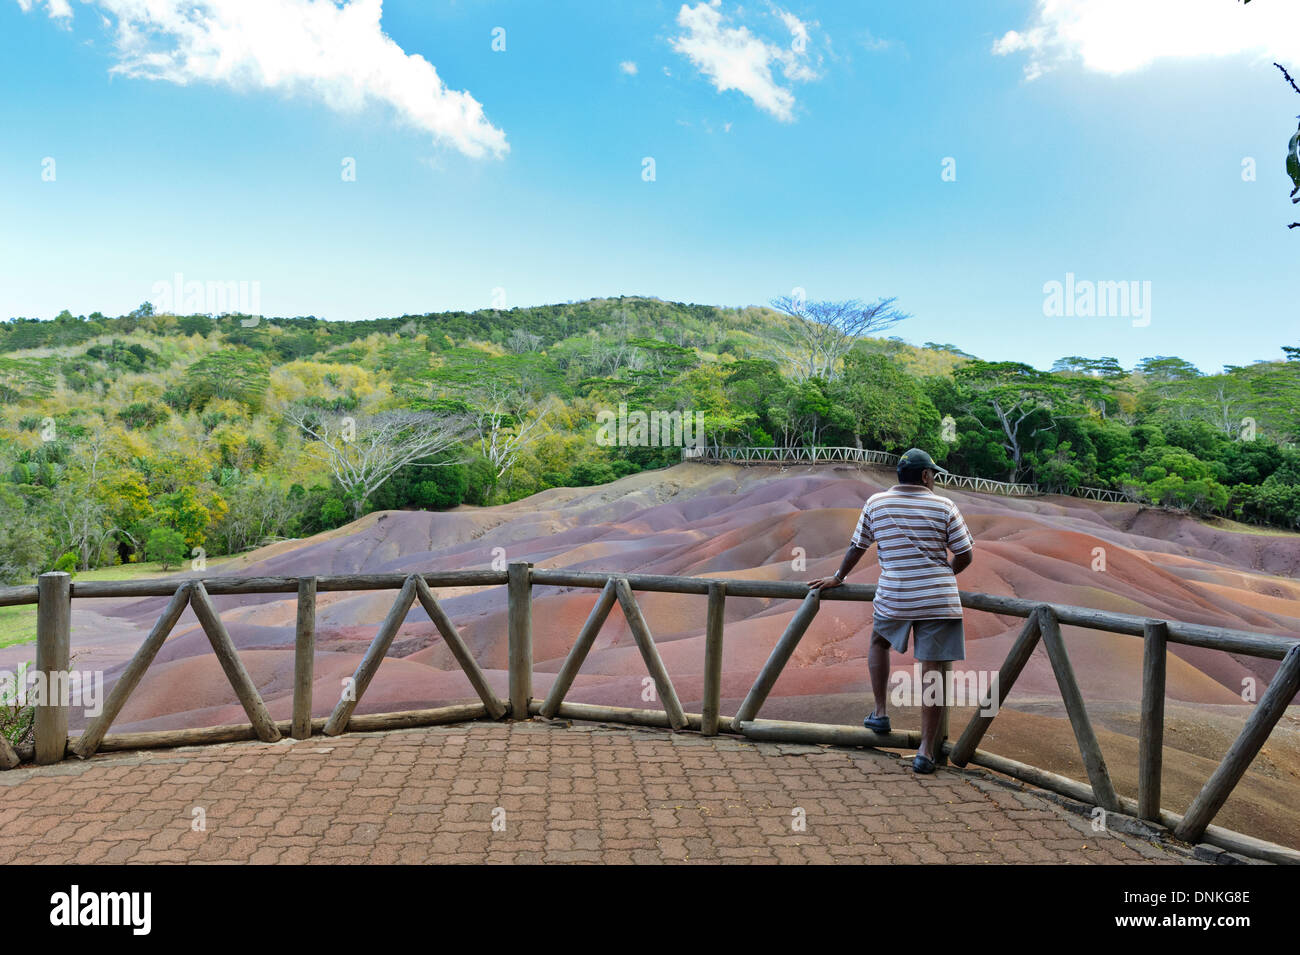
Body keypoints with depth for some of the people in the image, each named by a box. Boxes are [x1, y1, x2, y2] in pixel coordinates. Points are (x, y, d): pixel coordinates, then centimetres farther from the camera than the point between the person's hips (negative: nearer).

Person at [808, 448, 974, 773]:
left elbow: (857, 547, 13)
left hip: (893, 597, 2)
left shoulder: (876, 503, 4)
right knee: (932, 672, 2)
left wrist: (837, 578, 28)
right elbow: (965, 555, 3)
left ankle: (880, 713, 28)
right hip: (939, 600, -1)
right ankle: (926, 750, 5)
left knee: (878, 642, 30)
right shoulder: (944, 506, 1)